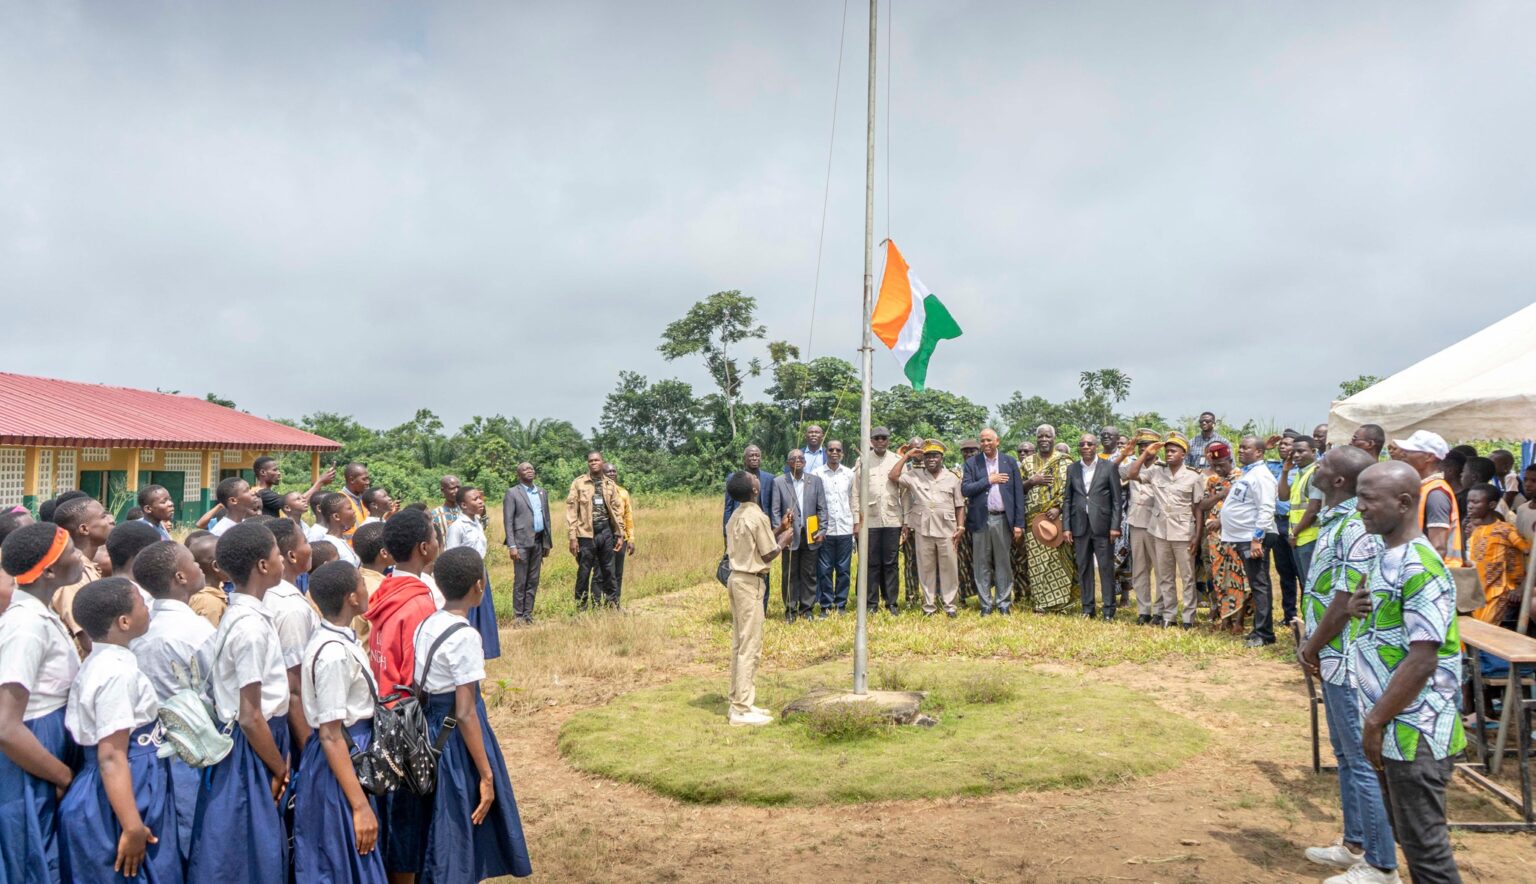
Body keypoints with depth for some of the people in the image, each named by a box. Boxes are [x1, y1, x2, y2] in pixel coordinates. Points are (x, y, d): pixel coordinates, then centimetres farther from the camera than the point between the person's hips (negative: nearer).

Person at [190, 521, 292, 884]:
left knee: (263, 850, 18)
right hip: (250, 749, -9)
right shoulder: (252, 626, -21)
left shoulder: (242, 613, 8)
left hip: (253, 742, 9)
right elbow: (250, 716, -21)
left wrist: (280, 761, 16)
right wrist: (280, 769, -10)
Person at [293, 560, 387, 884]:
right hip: (339, 764, -9)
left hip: (354, 756, 9)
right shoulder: (335, 654, -25)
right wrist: (360, 805, -26)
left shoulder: (337, 639, 4)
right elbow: (331, 736, -25)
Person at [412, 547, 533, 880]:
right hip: (457, 740, -8)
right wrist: (487, 775, -17)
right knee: (460, 829, 5)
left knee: (442, 828, 20)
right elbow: (465, 714, -22)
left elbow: (421, 687, 10)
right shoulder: (464, 636, -21)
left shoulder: (426, 625, 3)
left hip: (431, 731, 8)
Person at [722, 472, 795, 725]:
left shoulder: (736, 516, 11)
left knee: (740, 644, 13)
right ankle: (742, 710, -4)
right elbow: (768, 555, -13)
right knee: (750, 646, -5)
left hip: (736, 578, 9)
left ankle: (738, 702, 18)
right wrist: (784, 540, 3)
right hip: (749, 581, -9)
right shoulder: (758, 517, -16)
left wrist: (777, 531, 15)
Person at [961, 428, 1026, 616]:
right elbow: (965, 489, -7)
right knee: (982, 564, 3)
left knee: (1003, 563, 5)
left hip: (1003, 519, 0)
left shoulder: (1010, 462, 6)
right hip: (980, 520, 0)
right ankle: (986, 604, 12)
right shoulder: (972, 463, 4)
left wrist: (1019, 523, -2)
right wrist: (989, 480, -12)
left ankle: (1004, 603, 15)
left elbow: (1018, 493, 4)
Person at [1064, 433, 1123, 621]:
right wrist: (1067, 527, 4)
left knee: (1106, 568, -1)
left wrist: (1115, 526, -8)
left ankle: (1108, 610, 5)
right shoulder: (1072, 469, 9)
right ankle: (1087, 608, 15)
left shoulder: (1108, 468, 0)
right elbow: (1067, 499, 10)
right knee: (1083, 568, 7)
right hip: (1080, 526, 3)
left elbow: (1117, 499, -1)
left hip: (1102, 525, -3)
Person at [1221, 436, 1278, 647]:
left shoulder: (1261, 475, -13)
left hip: (1252, 539, -10)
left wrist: (1257, 539, -25)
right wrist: (1231, 539, 24)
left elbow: (1266, 509, -21)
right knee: (1254, 585, 13)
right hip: (1241, 539, 10)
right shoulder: (1246, 474, 19)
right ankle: (1259, 628, 19)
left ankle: (1264, 633, -3)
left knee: (1259, 585, -6)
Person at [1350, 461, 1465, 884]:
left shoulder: (1419, 568, -20)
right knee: (1407, 835, 19)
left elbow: (1422, 661, -22)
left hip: (1414, 733, -9)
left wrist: (1375, 721, -17)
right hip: (1392, 726, 9)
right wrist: (1360, 608, -1)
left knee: (1425, 847, 1)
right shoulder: (1387, 556, 9)